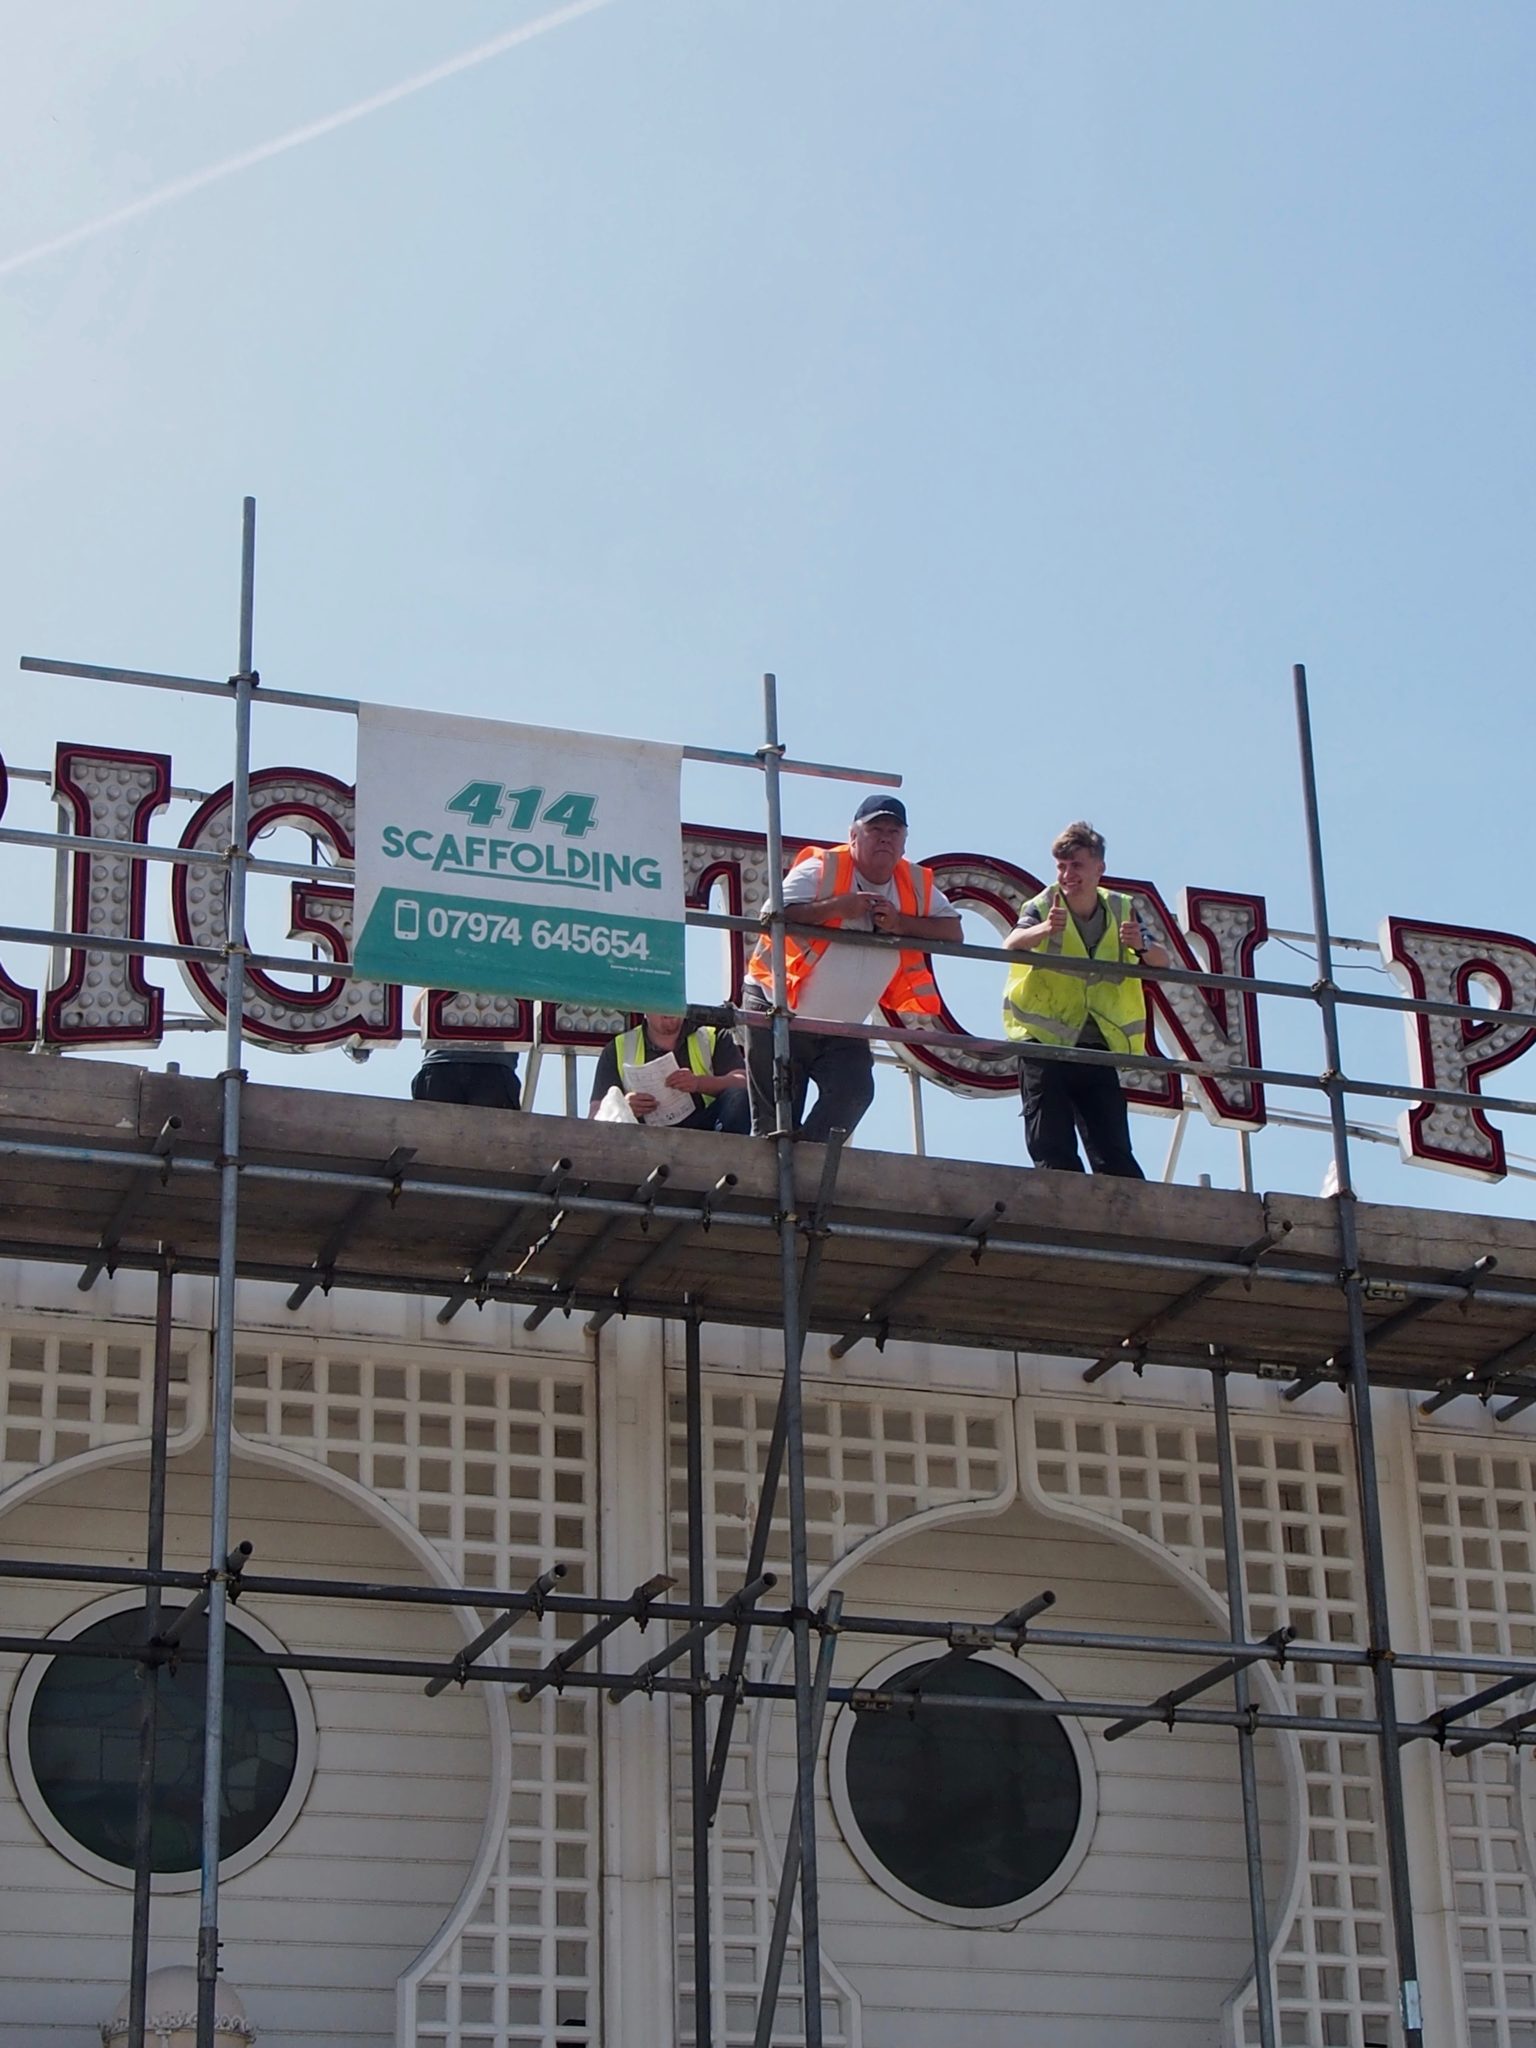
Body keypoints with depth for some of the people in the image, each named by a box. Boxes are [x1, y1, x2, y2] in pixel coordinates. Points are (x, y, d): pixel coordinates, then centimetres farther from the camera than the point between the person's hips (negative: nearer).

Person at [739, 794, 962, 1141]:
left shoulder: (916, 886, 2)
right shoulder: (821, 869, -13)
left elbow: (953, 931, -5)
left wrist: (901, 923, -19)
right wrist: (837, 907, -30)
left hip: (843, 1027, 4)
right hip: (777, 1012, -4)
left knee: (855, 1093, -18)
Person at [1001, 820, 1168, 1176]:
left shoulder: (1121, 910, 5)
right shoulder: (1044, 906, -6)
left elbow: (1162, 961, -2)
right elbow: (1011, 944, -26)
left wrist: (1141, 947, -25)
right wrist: (1045, 929, -48)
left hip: (1099, 1047, 3)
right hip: (1045, 1042, -3)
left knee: (1115, 1155, 2)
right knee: (1053, 1154, -6)